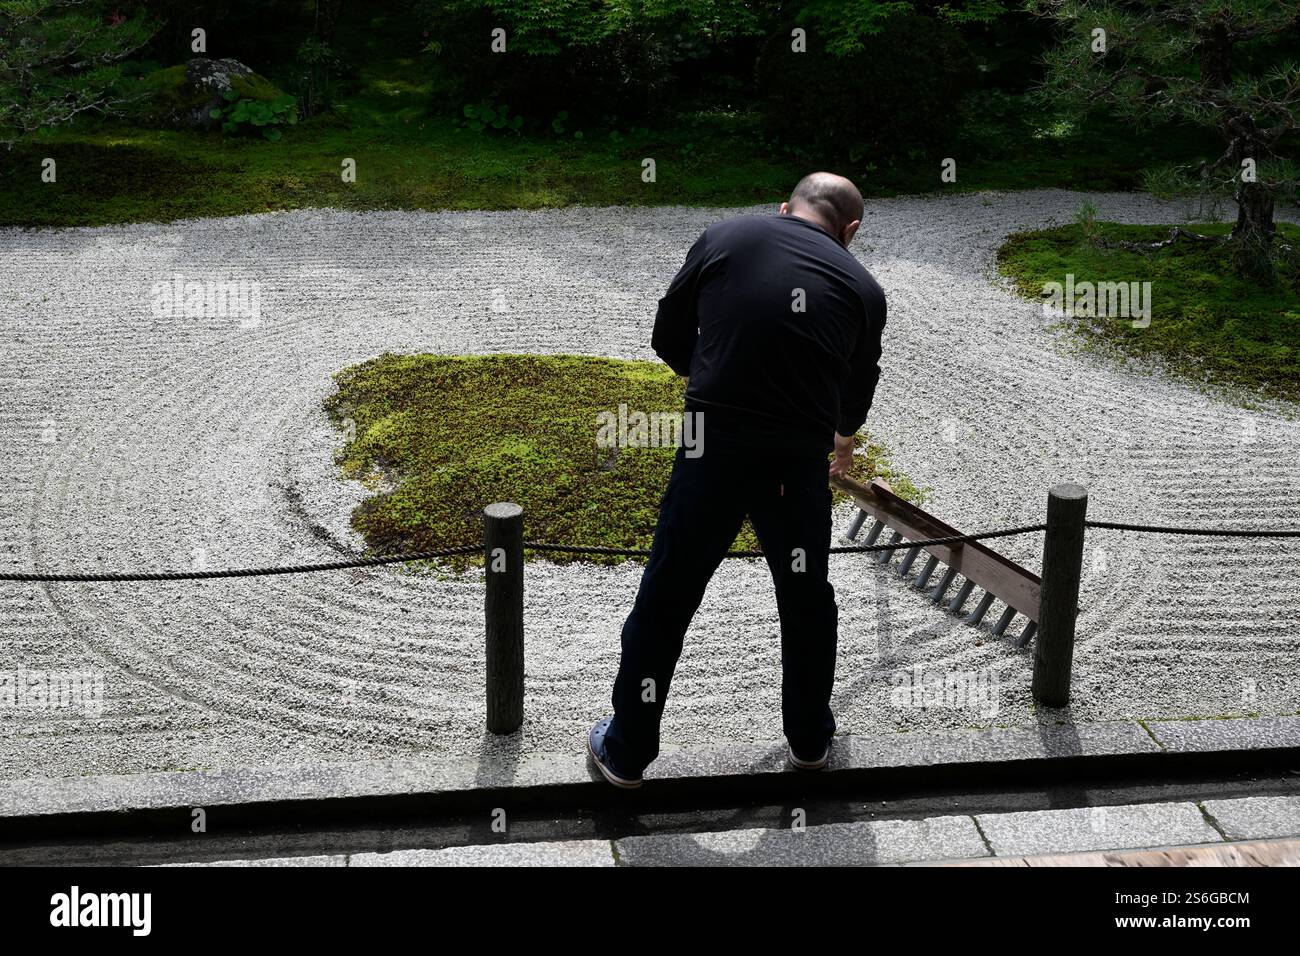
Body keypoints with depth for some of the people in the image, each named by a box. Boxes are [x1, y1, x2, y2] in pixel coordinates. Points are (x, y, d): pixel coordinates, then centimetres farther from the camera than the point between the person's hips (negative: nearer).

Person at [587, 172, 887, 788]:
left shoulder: (725, 238, 4)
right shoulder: (862, 286, 8)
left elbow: (668, 340, 10)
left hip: (712, 453, -1)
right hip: (799, 465, 1)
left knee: (664, 602, 12)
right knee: (807, 602, 22)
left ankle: (625, 752, 24)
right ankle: (809, 739, 39)